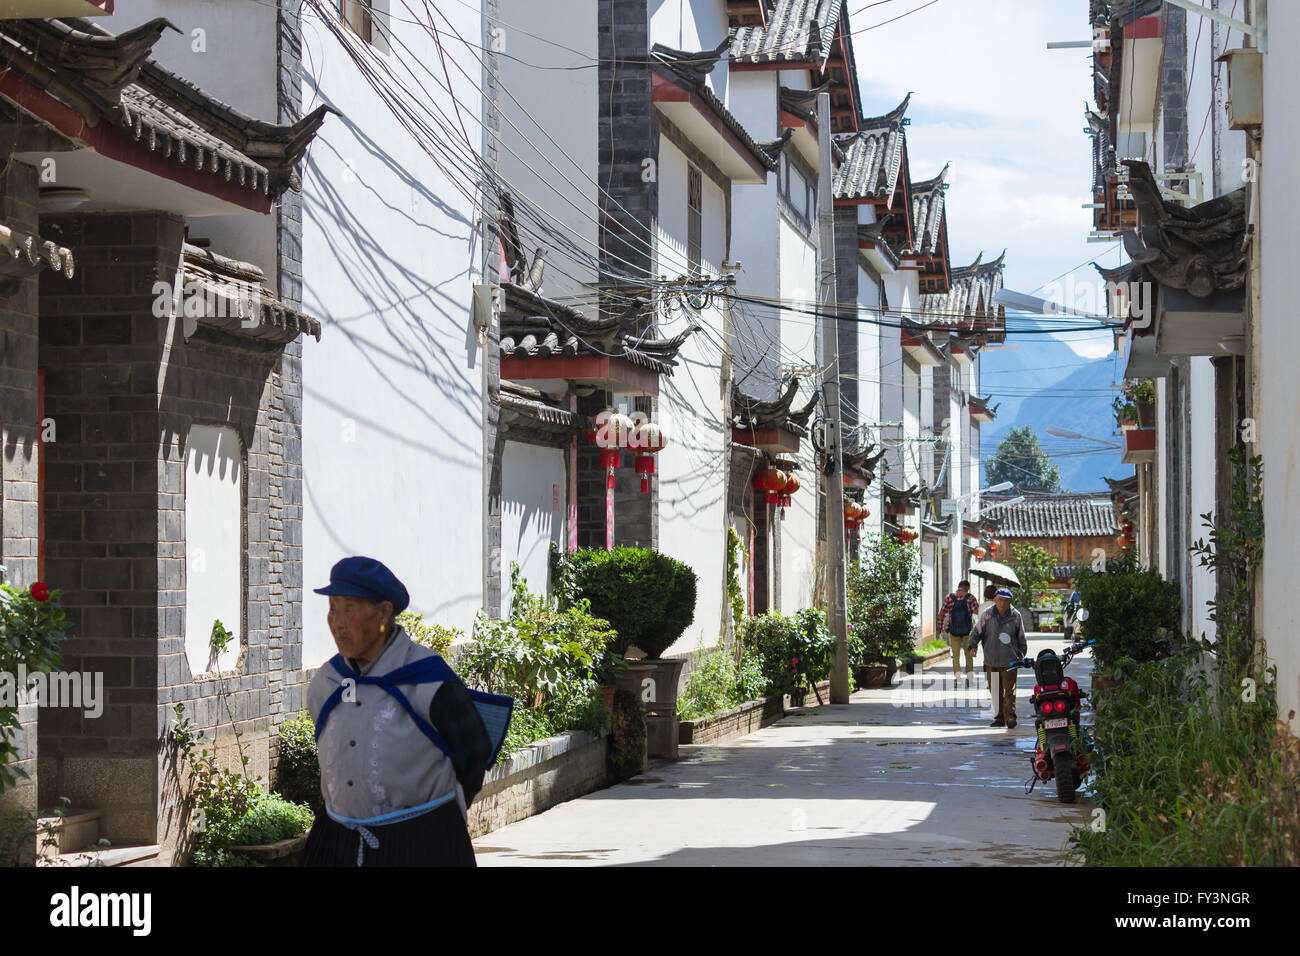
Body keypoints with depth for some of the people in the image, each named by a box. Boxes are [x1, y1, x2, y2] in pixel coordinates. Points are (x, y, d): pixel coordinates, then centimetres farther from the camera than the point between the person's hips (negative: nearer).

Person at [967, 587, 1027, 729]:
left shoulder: (1015, 616, 4)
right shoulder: (987, 615, 3)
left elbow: (1021, 637, 14)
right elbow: (977, 631, 6)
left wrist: (1021, 653, 10)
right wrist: (972, 645, -9)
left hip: (1009, 660, -1)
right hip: (991, 660, 1)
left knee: (1010, 689, -9)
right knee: (995, 691, 6)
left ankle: (1010, 716, -5)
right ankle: (999, 717, 15)